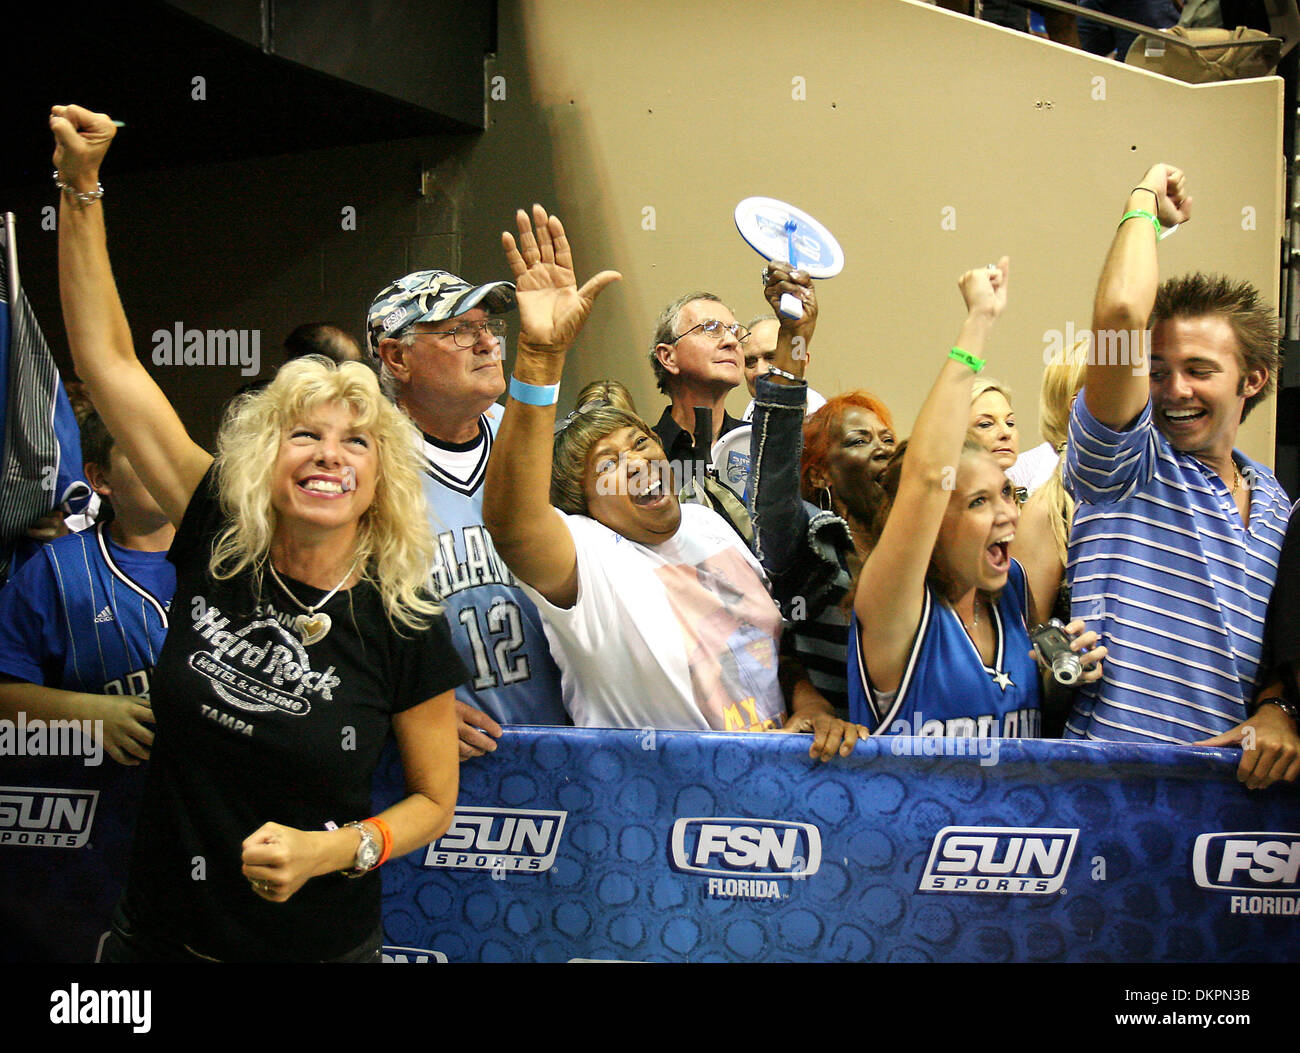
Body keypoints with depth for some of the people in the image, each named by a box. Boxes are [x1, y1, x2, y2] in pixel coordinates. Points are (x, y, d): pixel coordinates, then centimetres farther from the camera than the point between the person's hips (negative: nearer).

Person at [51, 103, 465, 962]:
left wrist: (332, 850, -20)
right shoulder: (217, 544, -10)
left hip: (321, 944, -2)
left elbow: (435, 799, -3)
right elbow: (107, 356, -6)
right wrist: (81, 183, -7)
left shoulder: (405, 628, -15)